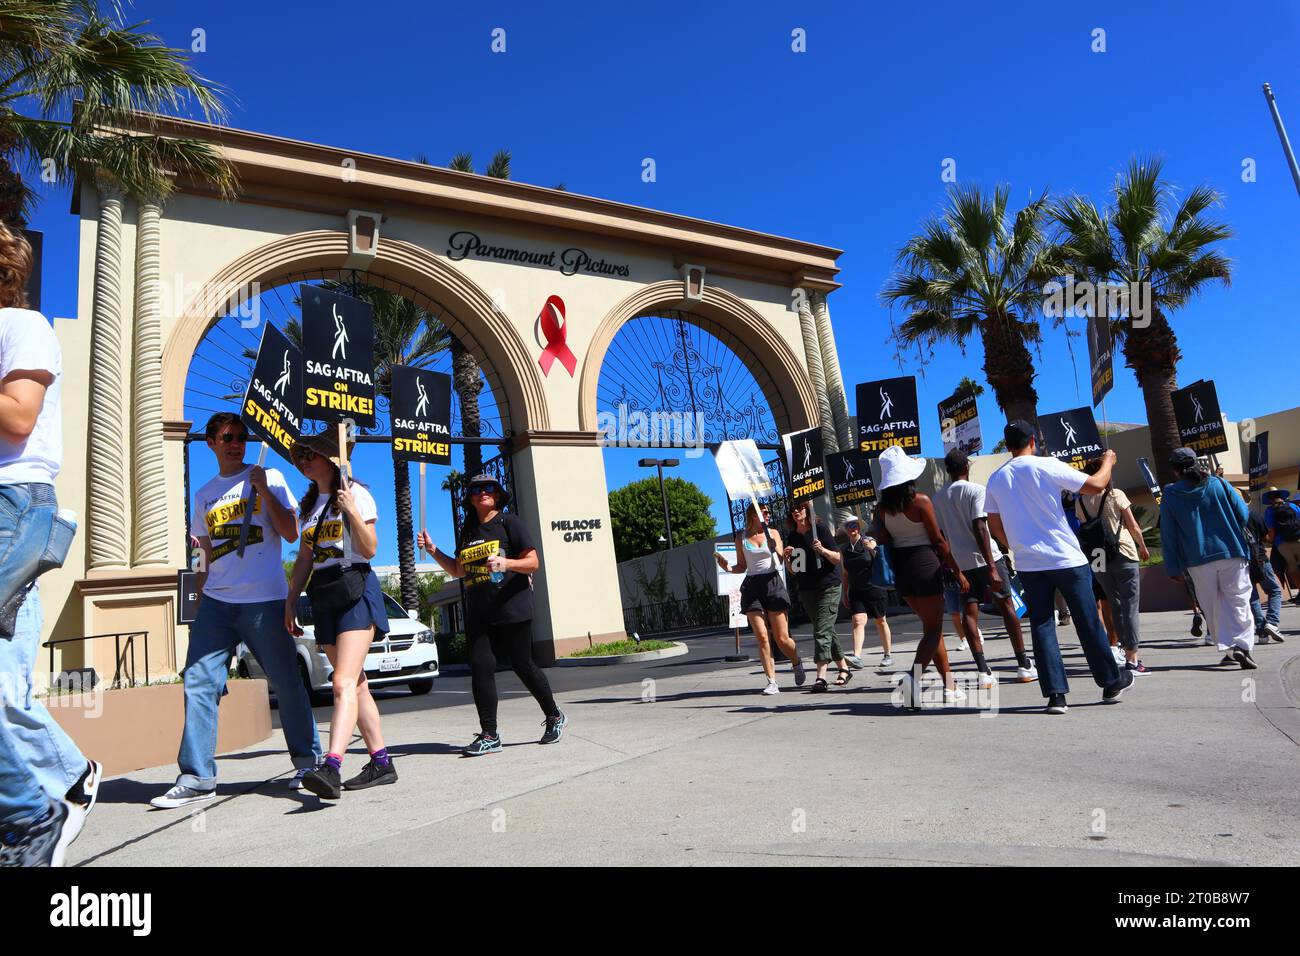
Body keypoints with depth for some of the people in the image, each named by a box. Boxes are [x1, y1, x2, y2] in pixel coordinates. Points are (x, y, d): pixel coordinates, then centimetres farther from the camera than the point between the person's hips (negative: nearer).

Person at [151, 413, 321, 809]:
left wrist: (263, 488, -11)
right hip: (216, 601, 4)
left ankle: (307, 761, 17)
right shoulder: (204, 494, 17)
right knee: (198, 680, -6)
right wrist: (199, 603, 16)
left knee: (286, 682, 2)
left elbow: (291, 533, -5)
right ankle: (196, 778, 0)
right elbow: (206, 556, 21)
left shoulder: (268, 477, 4)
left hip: (264, 599, -4)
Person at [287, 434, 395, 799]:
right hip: (323, 597, 7)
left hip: (356, 591, -7)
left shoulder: (355, 492, -2)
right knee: (355, 685, 8)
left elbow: (369, 550, -9)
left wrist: (353, 512, -22)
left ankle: (331, 767, -26)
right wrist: (290, 603, 12)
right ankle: (381, 762, 14)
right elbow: (304, 559, 19)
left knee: (344, 683, -18)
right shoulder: (309, 505, 19)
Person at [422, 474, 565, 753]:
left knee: (522, 666, 3)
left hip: (512, 609, -5)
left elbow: (533, 562, -6)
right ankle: (489, 735, 1)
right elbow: (458, 570, 20)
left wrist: (506, 563, -24)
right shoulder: (468, 532, 17)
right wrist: (433, 551, 8)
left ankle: (554, 717, 23)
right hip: (478, 613, 5)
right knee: (481, 667, -5)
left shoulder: (509, 522, -1)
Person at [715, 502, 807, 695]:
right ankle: (772, 682, 2)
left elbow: (781, 559, -5)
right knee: (762, 638, -5)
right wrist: (728, 568, -6)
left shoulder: (773, 533, 6)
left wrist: (776, 550, -26)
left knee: (782, 638, 0)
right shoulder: (741, 538, 8)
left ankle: (797, 664, 30)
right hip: (752, 587, 1)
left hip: (773, 584, -1)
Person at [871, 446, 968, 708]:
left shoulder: (882, 507, 2)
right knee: (933, 630, 1)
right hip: (924, 565, -6)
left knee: (932, 627, 18)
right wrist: (958, 572, -1)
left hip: (900, 570, 6)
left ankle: (950, 687, 23)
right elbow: (939, 541, -9)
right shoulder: (920, 501, -11)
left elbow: (883, 542, 3)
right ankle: (913, 677, -21)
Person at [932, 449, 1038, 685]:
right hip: (984, 558, -3)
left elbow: (940, 535, 8)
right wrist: (992, 568, -16)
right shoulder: (976, 490, -7)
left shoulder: (937, 497, 7)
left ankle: (983, 671, -3)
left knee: (969, 612, 3)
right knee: (1006, 606, 10)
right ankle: (1024, 666, 16)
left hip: (960, 563, 3)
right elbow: (979, 528, -16)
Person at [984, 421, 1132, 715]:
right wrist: (1108, 461, 16)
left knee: (1042, 627, 6)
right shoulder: (1047, 466, -7)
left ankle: (1055, 694, 3)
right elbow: (1096, 484, -3)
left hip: (1029, 565, 2)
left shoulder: (996, 479, 4)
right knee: (1088, 623, 11)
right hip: (1066, 559, -2)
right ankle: (1111, 682, 26)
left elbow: (995, 528, 9)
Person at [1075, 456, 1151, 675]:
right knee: (1130, 606, 2)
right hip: (1123, 555, -3)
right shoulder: (1116, 495, -6)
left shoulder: (1080, 502, 2)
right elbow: (1133, 527, -1)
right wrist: (1143, 547, 14)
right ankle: (1132, 660, 1)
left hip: (1097, 559, 3)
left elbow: (1084, 530, 0)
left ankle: (1128, 652, 21)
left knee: (1115, 606, 15)